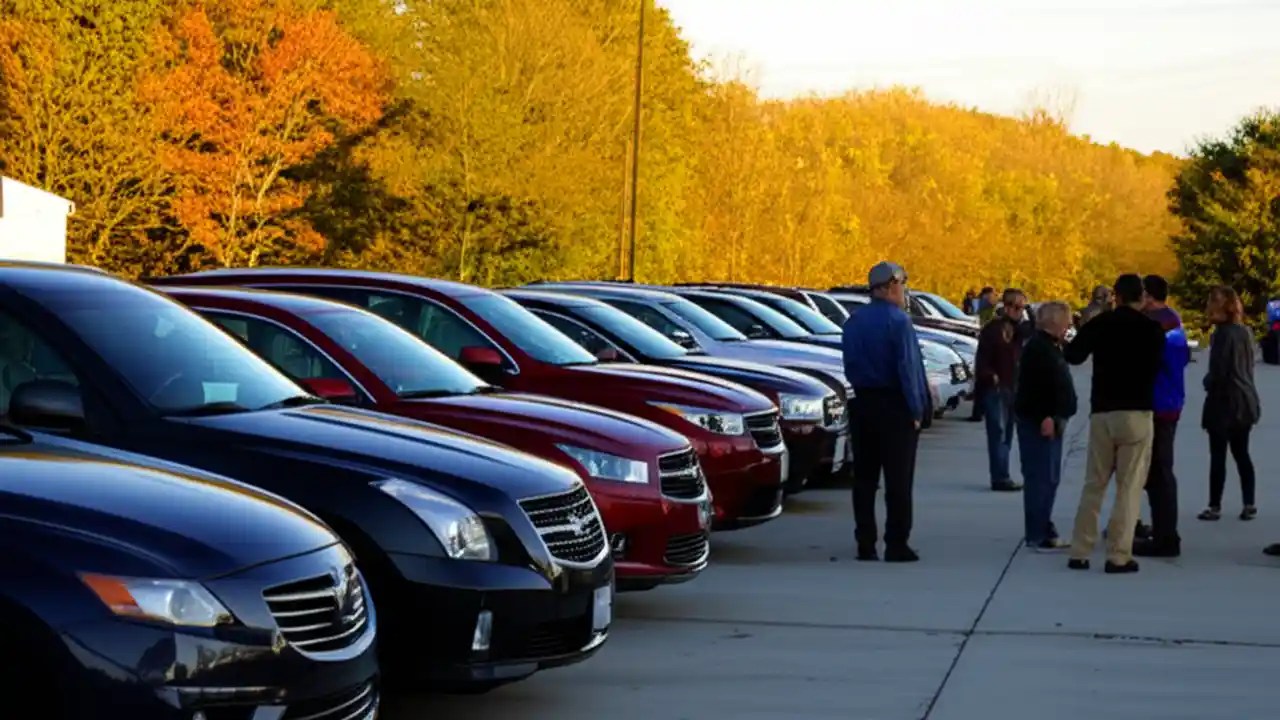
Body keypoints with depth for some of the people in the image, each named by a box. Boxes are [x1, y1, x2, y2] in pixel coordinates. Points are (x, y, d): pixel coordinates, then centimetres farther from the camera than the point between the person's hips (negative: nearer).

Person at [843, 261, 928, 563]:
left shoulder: (854, 321, 7)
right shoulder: (897, 321, -15)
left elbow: (849, 365, 11)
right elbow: (907, 368, -17)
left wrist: (862, 390, 15)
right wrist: (916, 409, -12)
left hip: (863, 404, 6)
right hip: (895, 406, -6)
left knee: (864, 477, 9)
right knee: (898, 479, -1)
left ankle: (865, 544, 10)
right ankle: (896, 545, -1)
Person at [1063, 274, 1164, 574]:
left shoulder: (1099, 324, 3)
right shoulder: (1152, 329, -4)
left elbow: (1072, 355, 11)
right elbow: (1155, 369, -2)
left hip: (1102, 412, 3)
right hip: (1136, 413, -3)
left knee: (1093, 484, 11)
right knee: (1129, 486, -1)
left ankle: (1079, 552, 8)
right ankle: (1119, 555, -6)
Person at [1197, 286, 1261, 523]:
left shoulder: (1224, 334, -17)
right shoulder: (1245, 331, 9)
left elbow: (1218, 370, -18)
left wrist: (1208, 382, 2)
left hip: (1224, 400, -8)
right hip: (1245, 399, 8)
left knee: (1218, 455, -1)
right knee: (1241, 454, 13)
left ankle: (1215, 506, 2)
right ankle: (1249, 504, 11)